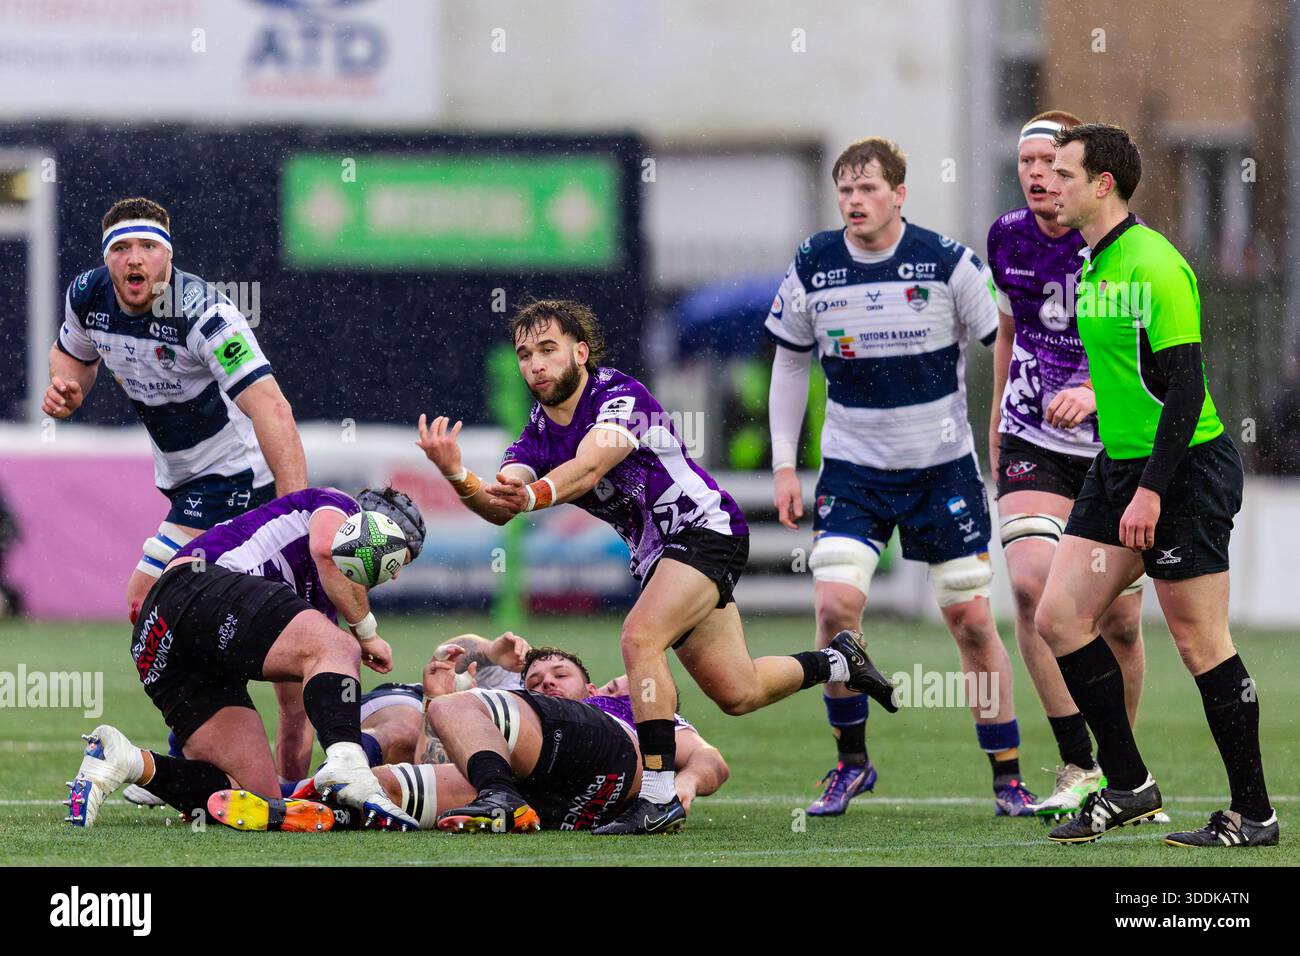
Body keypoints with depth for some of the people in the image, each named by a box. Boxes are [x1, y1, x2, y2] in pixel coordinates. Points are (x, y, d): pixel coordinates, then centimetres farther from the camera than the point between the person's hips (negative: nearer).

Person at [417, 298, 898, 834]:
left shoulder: (621, 397, -20)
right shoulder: (539, 431, 1)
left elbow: (587, 468, -40)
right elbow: (499, 509, -15)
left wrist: (535, 494, -60)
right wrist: (458, 477, -37)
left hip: (705, 529, -9)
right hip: (656, 554, 9)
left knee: (639, 639, -30)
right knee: (737, 694, 14)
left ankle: (659, 797, -28)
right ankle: (838, 660, 43)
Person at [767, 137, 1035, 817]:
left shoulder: (948, 263, -9)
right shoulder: (812, 269, -4)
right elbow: (790, 364, 9)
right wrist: (784, 466, 4)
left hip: (943, 466, -1)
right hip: (852, 469, 1)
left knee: (971, 619, 1)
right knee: (835, 606, -15)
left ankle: (1007, 777, 14)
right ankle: (851, 761, 4)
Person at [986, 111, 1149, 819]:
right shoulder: (1007, 238, 1)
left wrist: (1096, 393, -37)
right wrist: (997, 423, 23)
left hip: (1118, 445, -2)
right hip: (1032, 443, 3)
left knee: (1118, 619, 1)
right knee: (1031, 585, -19)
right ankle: (1078, 768, -15)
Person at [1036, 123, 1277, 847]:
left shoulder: (1155, 266, -17)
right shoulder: (1096, 265, 12)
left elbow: (1185, 387, -21)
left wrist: (1152, 489, -24)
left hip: (1185, 467, -9)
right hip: (1119, 463, 9)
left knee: (1201, 640, -4)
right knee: (1059, 617, 2)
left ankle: (1254, 814, 4)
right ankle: (1128, 785, 9)